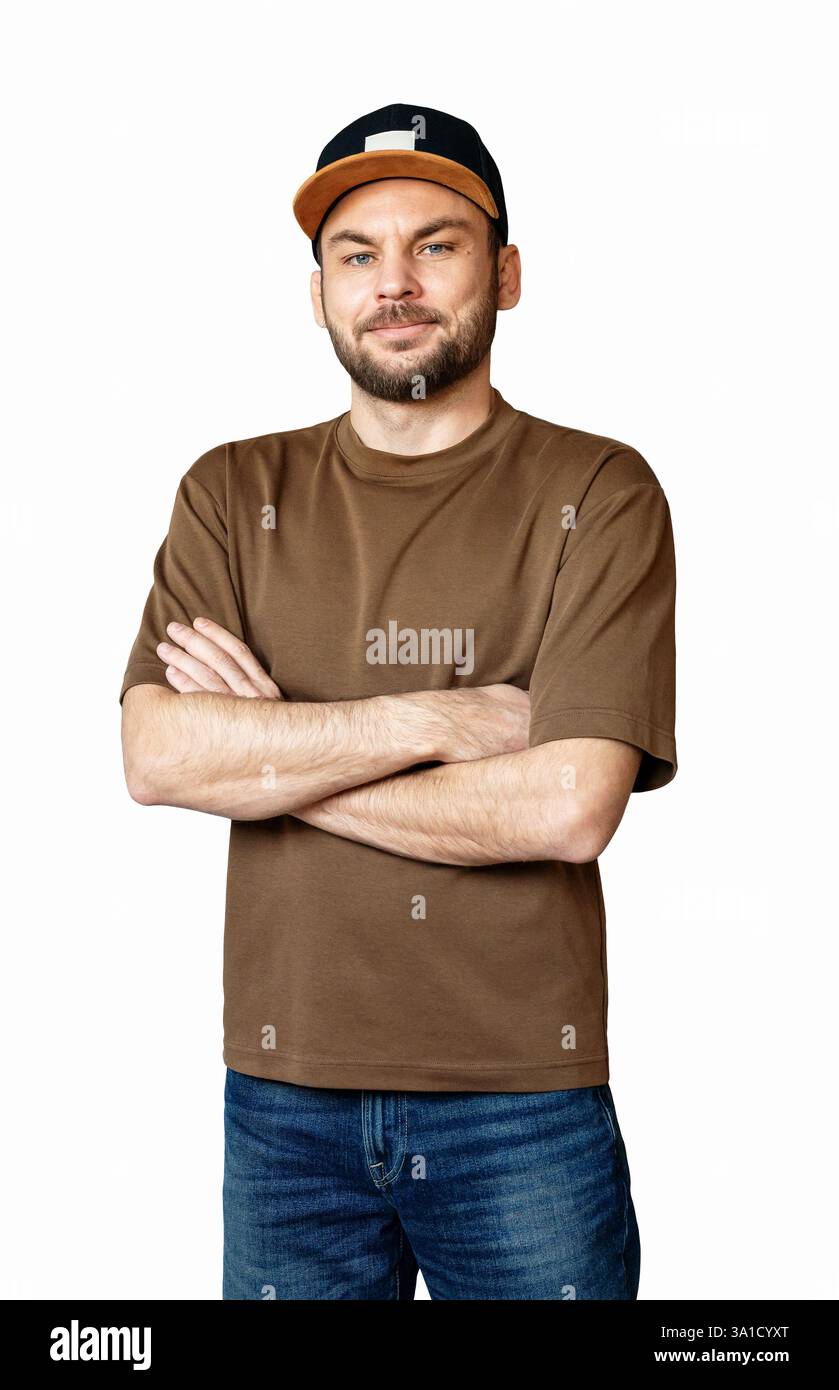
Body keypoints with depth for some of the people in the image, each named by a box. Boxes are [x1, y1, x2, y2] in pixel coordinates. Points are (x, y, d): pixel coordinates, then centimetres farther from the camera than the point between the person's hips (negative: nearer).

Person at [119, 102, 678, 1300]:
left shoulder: (599, 493, -4)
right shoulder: (235, 494, 5)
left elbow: (570, 806, -16)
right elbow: (155, 757, -9)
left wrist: (270, 754, -10)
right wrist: (433, 720, -15)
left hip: (525, 1099, -2)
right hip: (285, 1091, 2)